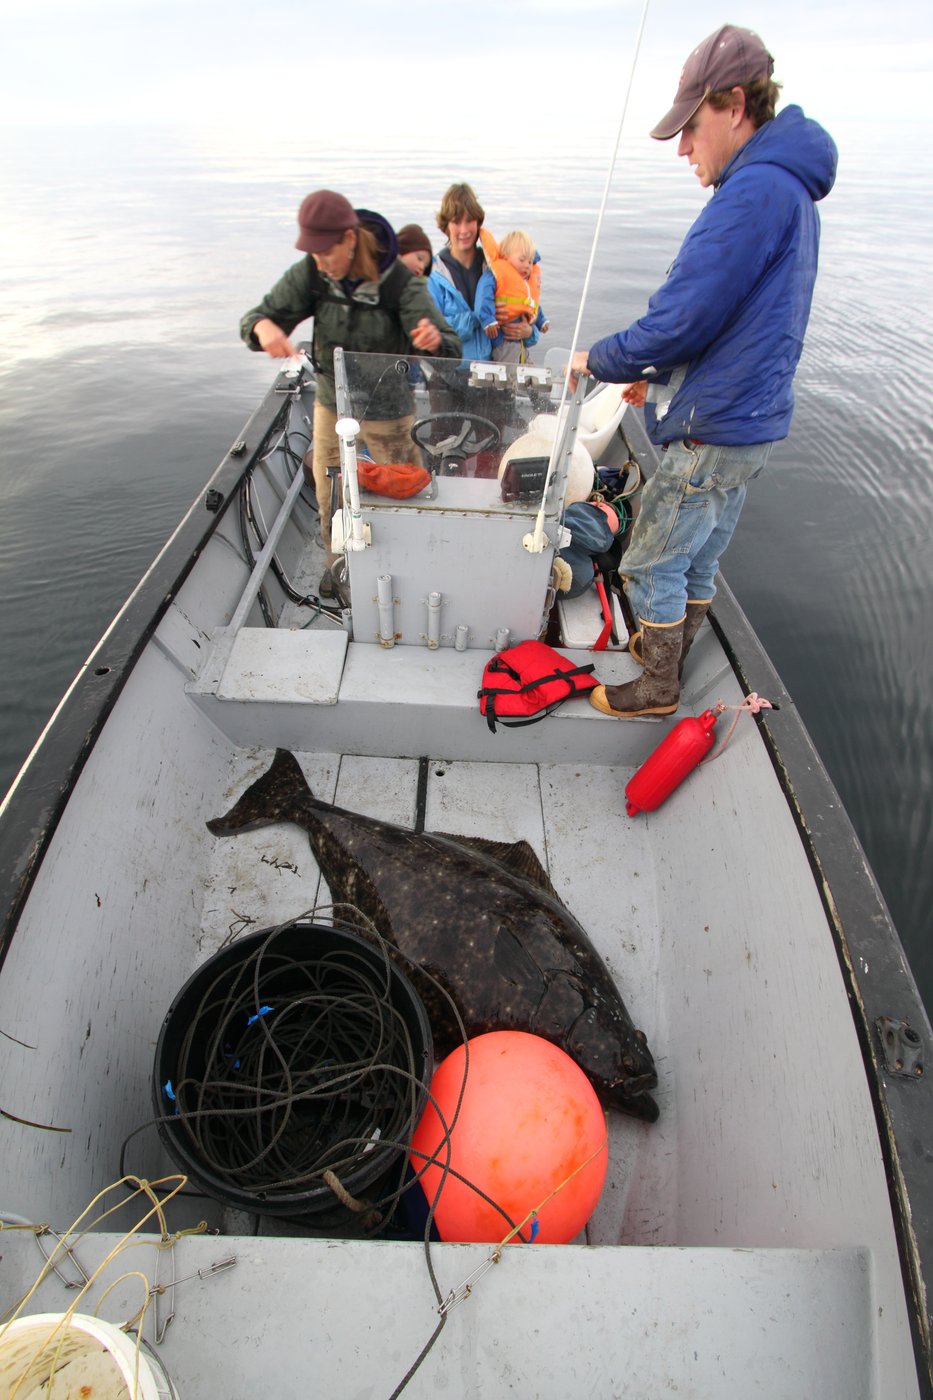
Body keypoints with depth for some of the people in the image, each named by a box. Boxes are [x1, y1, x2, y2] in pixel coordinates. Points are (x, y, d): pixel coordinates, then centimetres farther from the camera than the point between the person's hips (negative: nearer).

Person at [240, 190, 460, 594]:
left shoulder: (399, 281, -24)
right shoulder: (311, 274, -14)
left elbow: (450, 350, -28)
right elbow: (258, 315, -11)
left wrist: (434, 340, -53)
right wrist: (264, 327, -37)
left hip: (386, 406, -4)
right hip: (331, 399, 4)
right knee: (328, 489, 16)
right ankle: (338, 560, 41)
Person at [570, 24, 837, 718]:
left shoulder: (755, 188, -17)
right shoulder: (790, 191, 16)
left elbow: (681, 320, -22)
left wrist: (598, 361, -6)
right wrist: (660, 377, 16)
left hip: (715, 431, -10)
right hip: (751, 421, 10)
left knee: (652, 563, 1)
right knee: (699, 558, 20)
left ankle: (658, 688, 16)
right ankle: (667, 648, 38)